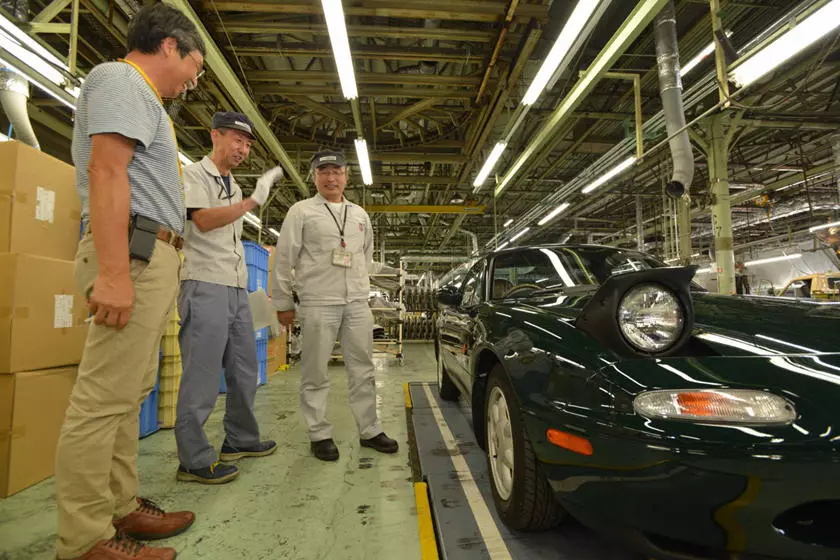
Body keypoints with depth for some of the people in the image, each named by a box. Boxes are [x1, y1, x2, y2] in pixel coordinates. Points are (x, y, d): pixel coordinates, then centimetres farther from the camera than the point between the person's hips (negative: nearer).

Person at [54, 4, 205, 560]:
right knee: (105, 398, -7)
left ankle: (121, 508, 21)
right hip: (135, 252, -10)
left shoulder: (142, 97, 28)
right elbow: (106, 170, -16)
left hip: (153, 257, 10)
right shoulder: (121, 79, -1)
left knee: (129, 394, 11)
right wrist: (113, 271, -24)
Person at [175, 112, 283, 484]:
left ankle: (241, 440, 26)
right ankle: (194, 460, 5)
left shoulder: (233, 186, 22)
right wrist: (252, 201, -17)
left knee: (245, 369, 12)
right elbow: (203, 220, -17)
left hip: (237, 288, 9)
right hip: (205, 285, -8)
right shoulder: (193, 174, -1)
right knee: (203, 373, -6)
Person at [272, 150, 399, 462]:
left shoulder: (360, 215, 16)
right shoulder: (301, 211, 3)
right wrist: (283, 302, 0)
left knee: (363, 369, 8)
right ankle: (320, 435, 16)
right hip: (318, 304, -4)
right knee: (315, 373, 2)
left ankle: (369, 430, 19)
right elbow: (283, 259, 1)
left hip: (357, 303, 4)